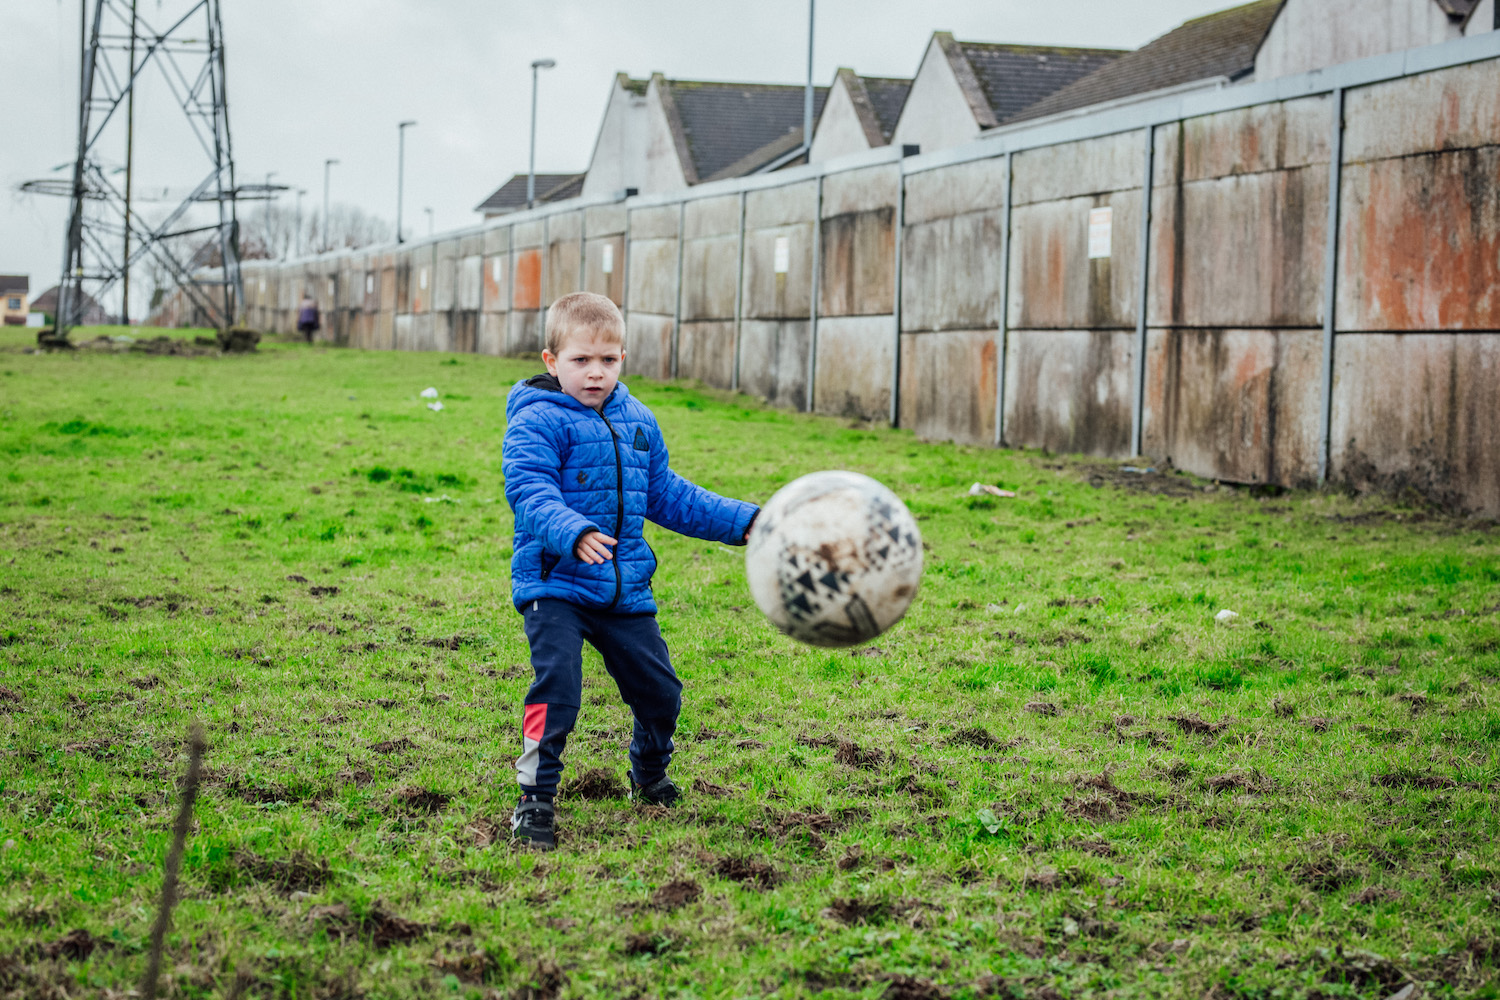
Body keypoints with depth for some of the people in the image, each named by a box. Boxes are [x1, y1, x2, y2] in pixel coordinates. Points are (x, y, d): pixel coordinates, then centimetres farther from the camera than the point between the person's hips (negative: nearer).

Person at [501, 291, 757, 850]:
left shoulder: (637, 421, 12)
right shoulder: (536, 422, -11)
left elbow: (667, 495, 22)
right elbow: (531, 491, -25)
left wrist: (742, 521, 19)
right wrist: (573, 534, -44)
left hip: (625, 590, 6)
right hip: (554, 584, -6)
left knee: (659, 690, 12)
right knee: (556, 691, -21)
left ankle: (649, 779, 40)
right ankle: (535, 801, -9)